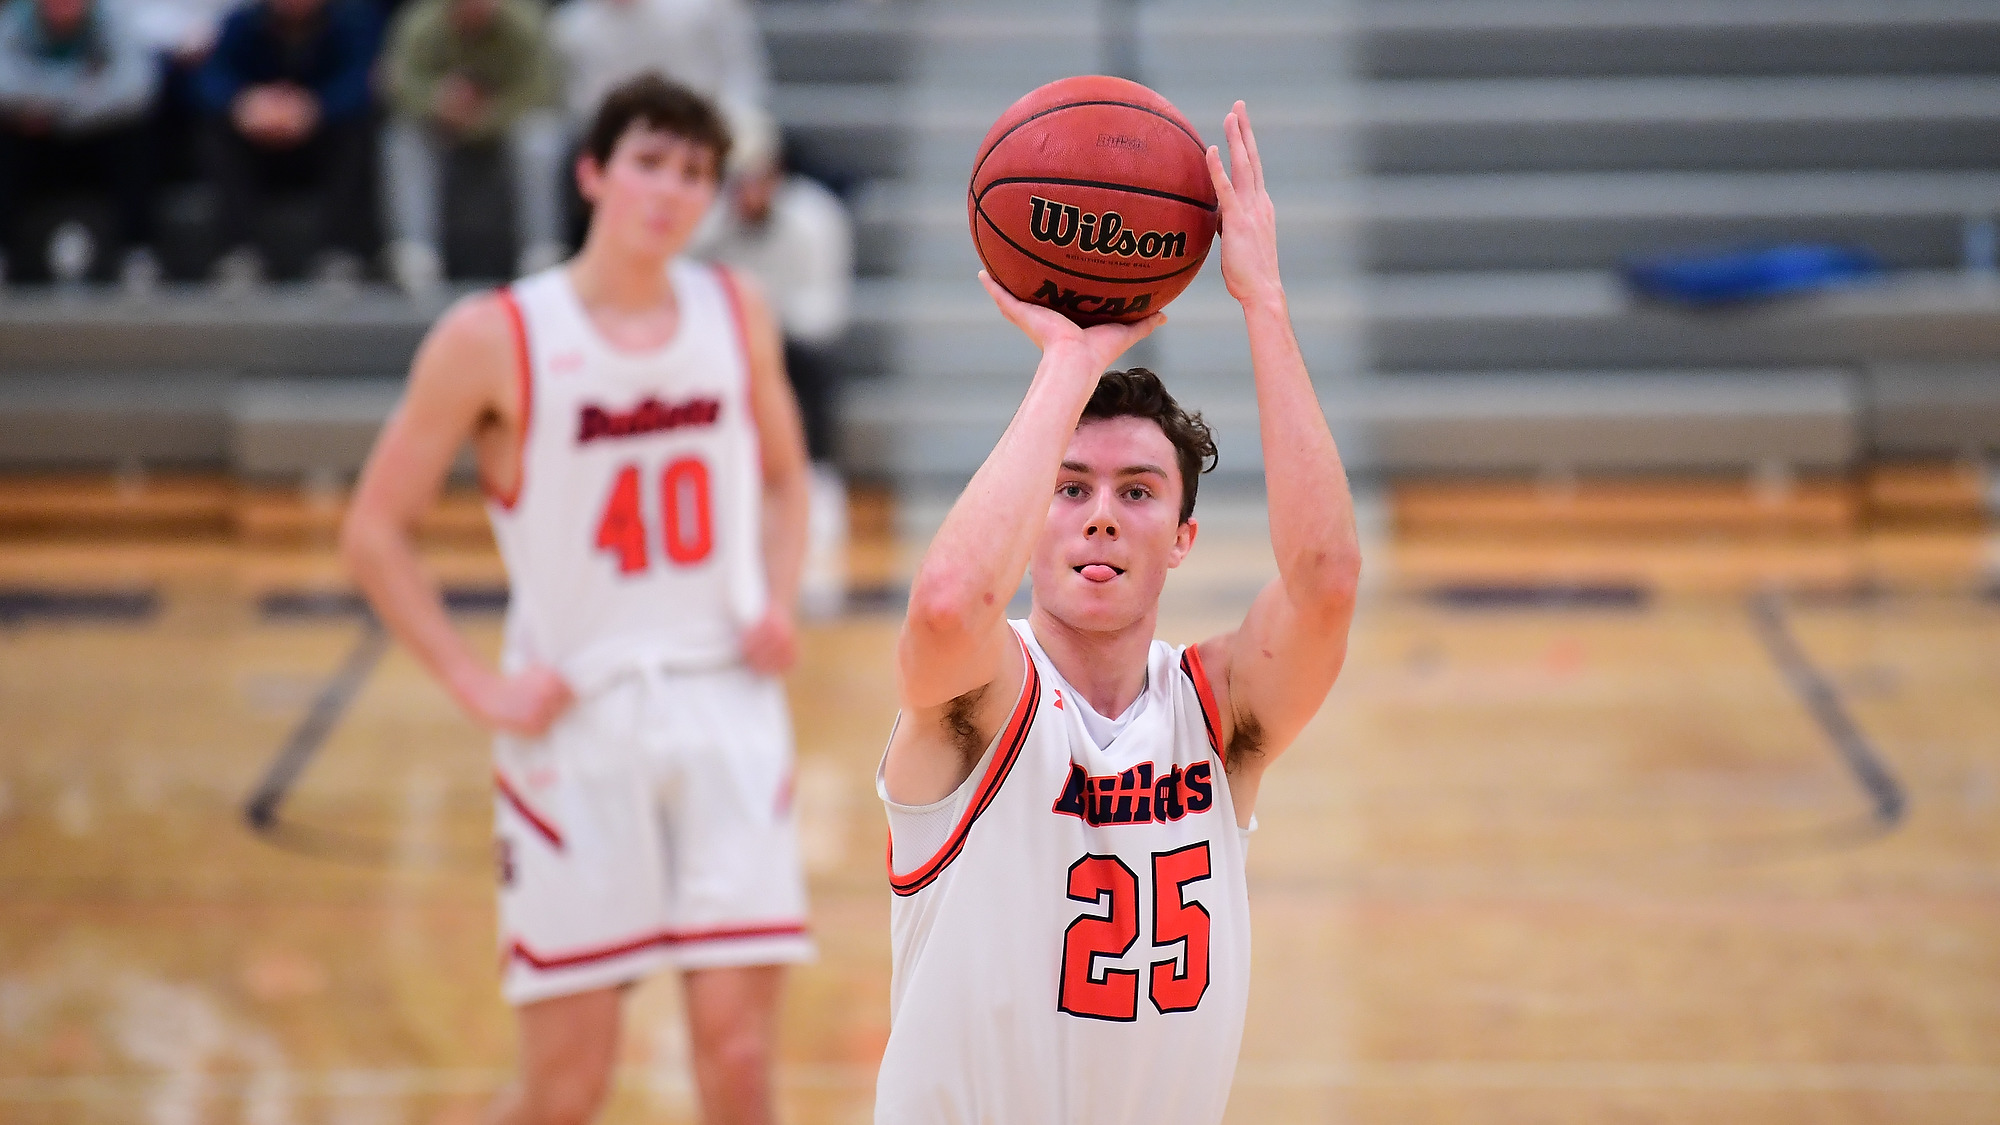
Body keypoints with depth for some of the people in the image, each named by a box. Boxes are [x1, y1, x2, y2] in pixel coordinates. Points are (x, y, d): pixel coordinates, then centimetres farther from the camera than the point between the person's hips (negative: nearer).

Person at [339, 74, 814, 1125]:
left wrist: (777, 604, 5)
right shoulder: (494, 340, -7)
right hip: (576, 718, -3)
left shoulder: (737, 314, 6)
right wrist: (478, 685, -7)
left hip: (725, 706, 3)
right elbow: (374, 529, -1)